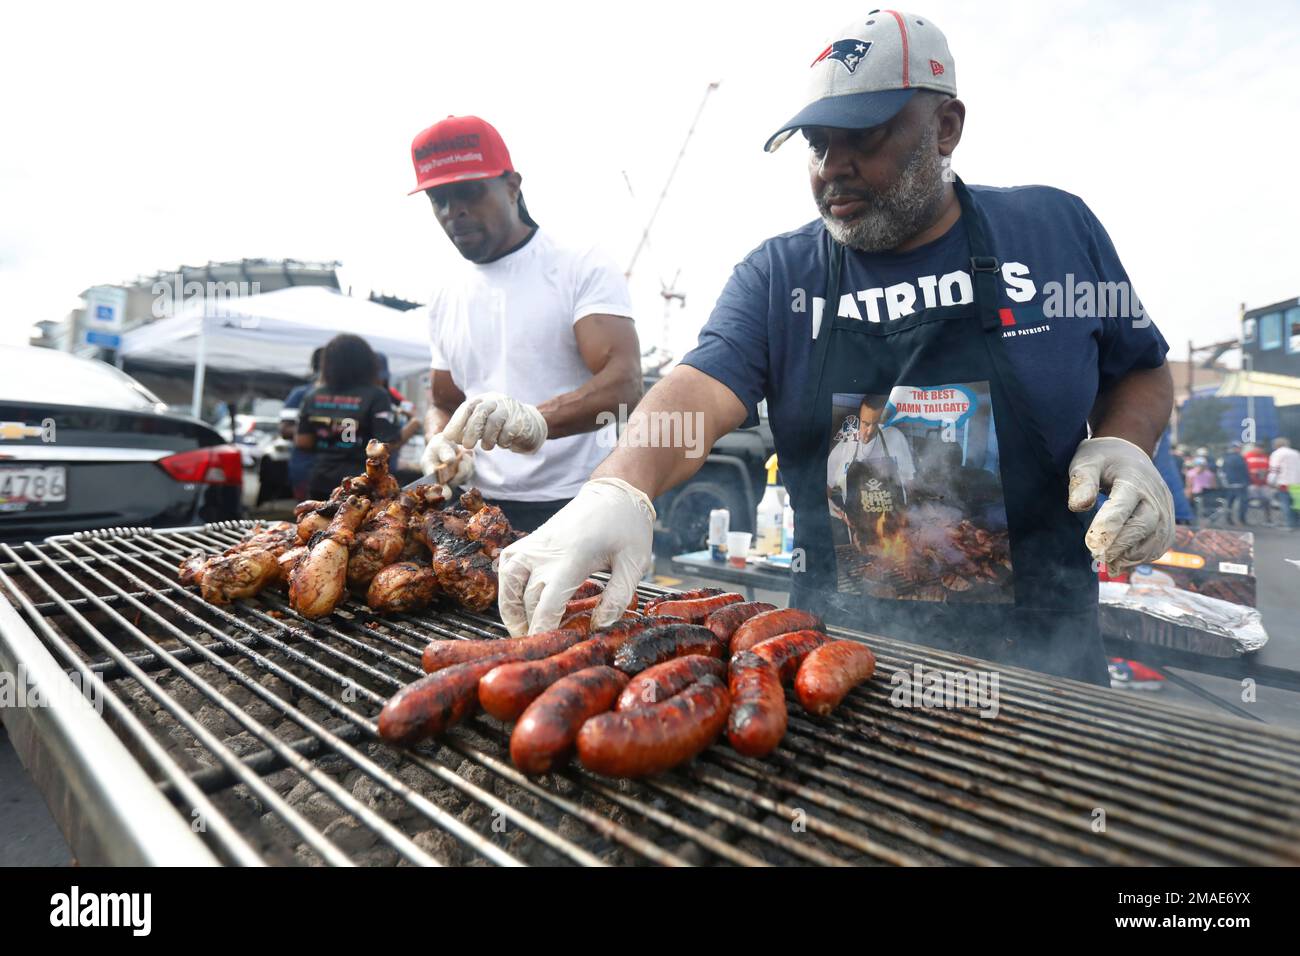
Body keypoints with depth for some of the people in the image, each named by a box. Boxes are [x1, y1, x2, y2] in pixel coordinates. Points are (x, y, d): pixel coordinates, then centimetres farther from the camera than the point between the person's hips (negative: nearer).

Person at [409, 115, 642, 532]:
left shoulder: (583, 267, -6)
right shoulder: (446, 295, 12)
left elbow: (624, 382, -19)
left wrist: (537, 420, -37)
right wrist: (439, 445, -5)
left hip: (574, 504, -4)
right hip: (483, 507, 5)